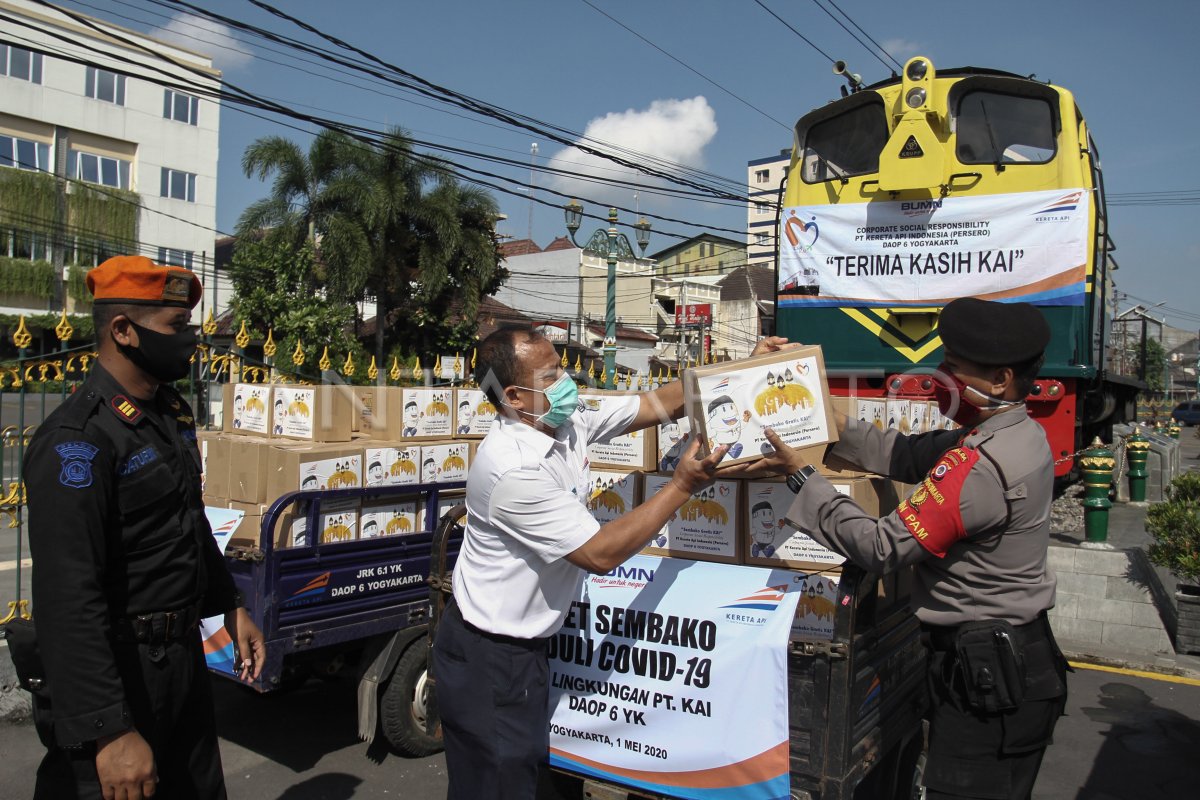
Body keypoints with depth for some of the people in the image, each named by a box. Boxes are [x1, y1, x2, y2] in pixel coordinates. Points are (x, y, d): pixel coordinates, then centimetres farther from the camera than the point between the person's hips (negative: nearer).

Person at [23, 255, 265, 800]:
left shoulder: (171, 413, 6)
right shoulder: (79, 440, -22)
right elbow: (68, 599, -26)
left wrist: (229, 607, 20)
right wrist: (110, 732, -27)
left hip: (184, 653, 8)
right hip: (120, 667, -8)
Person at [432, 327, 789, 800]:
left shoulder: (569, 419, -4)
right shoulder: (514, 470, -30)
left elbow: (661, 403, 1)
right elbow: (601, 554, -25)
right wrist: (683, 487, -23)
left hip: (526, 642, 8)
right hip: (488, 658, -8)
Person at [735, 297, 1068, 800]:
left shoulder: (979, 467, -27)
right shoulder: (1024, 434, 5)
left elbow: (881, 548, -25)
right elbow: (912, 456, 9)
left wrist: (800, 476, -19)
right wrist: (834, 426, 3)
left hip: (988, 678, -10)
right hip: (1019, 655, 10)